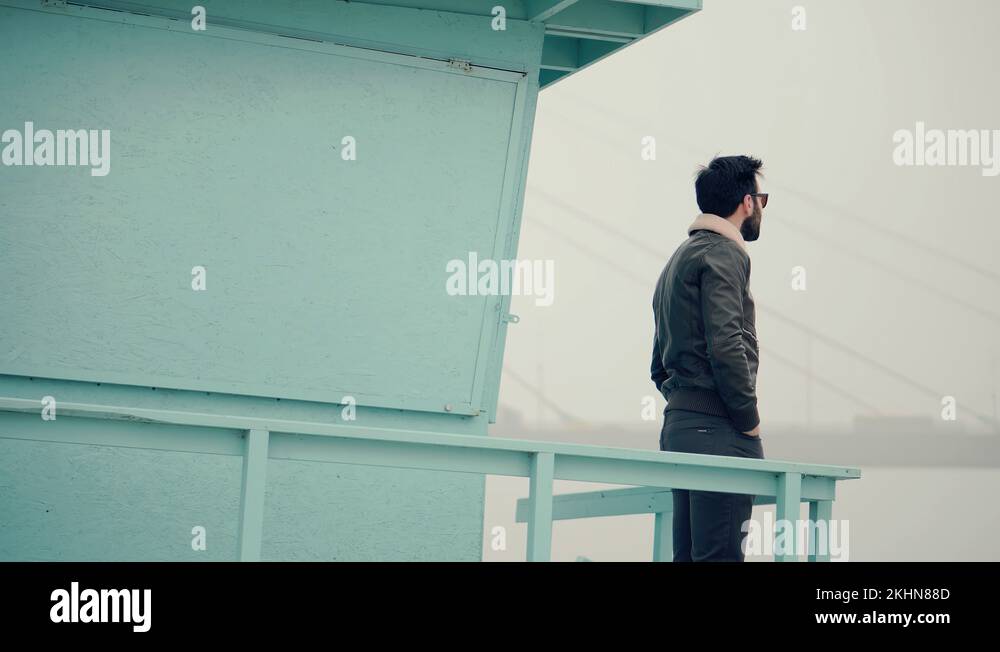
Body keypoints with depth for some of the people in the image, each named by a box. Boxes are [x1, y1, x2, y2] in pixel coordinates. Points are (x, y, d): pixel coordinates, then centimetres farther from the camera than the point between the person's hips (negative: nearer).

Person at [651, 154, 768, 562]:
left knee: (689, 554, 8)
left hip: (678, 427, 10)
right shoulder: (724, 253, -7)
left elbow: (659, 367, 24)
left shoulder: (680, 258, 24)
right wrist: (750, 422, -10)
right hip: (719, 432, -10)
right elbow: (726, 347, -19)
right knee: (720, 554, -12)